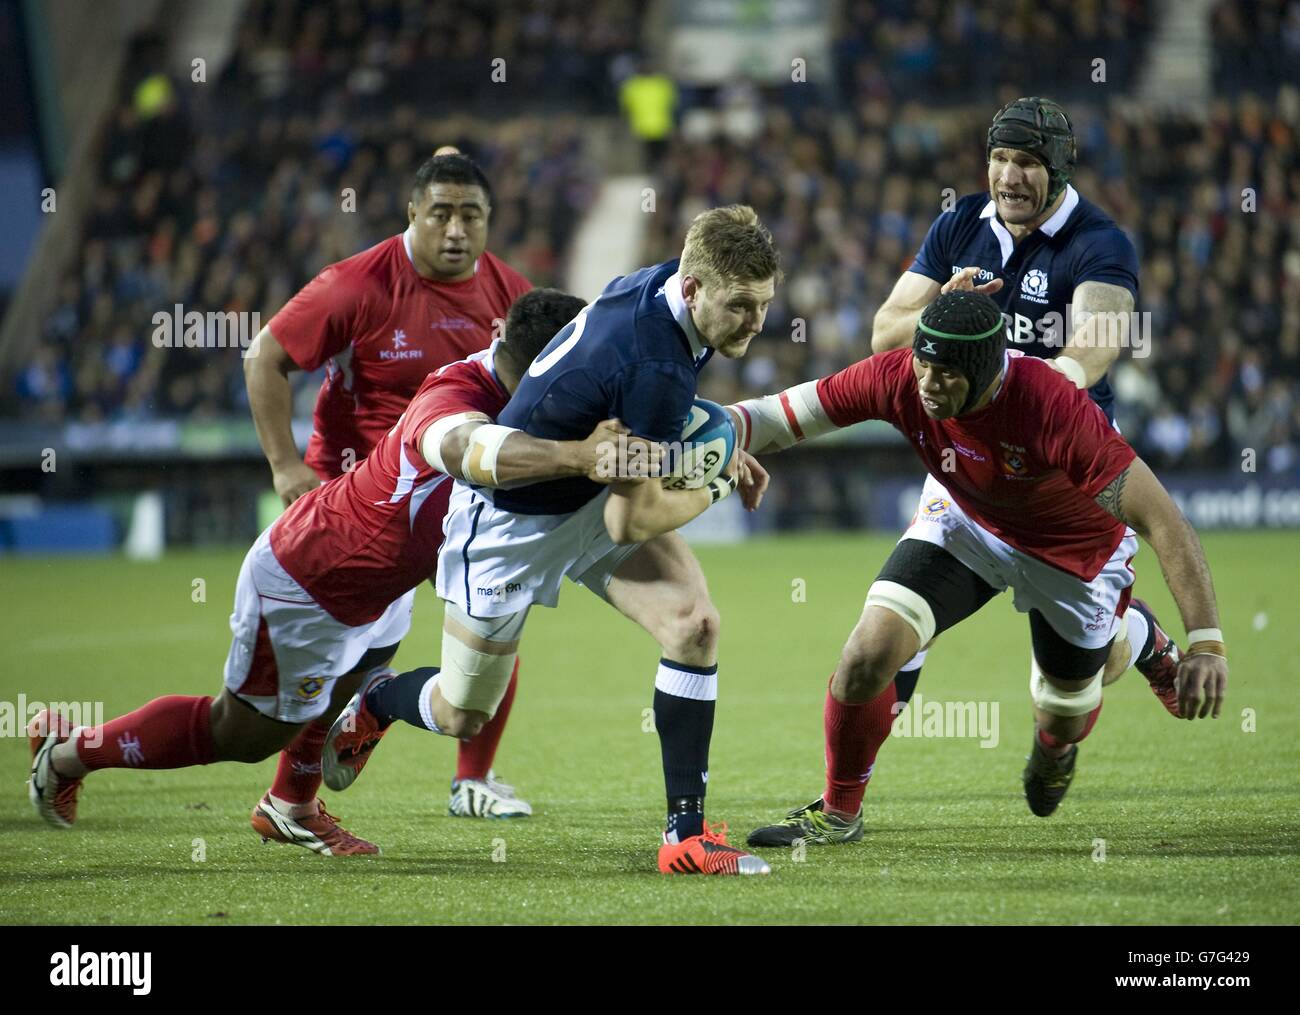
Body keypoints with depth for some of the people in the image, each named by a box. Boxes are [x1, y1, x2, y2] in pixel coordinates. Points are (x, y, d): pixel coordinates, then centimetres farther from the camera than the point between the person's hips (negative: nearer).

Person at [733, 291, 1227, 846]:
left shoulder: (1054, 410, -41)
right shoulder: (897, 379, -29)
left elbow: (1163, 520, -40)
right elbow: (775, 416, -21)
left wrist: (1206, 644, -47)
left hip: (1074, 546, -2)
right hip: (964, 523, 2)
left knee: (1062, 717, 12)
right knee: (868, 653, -18)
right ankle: (838, 811, 7)